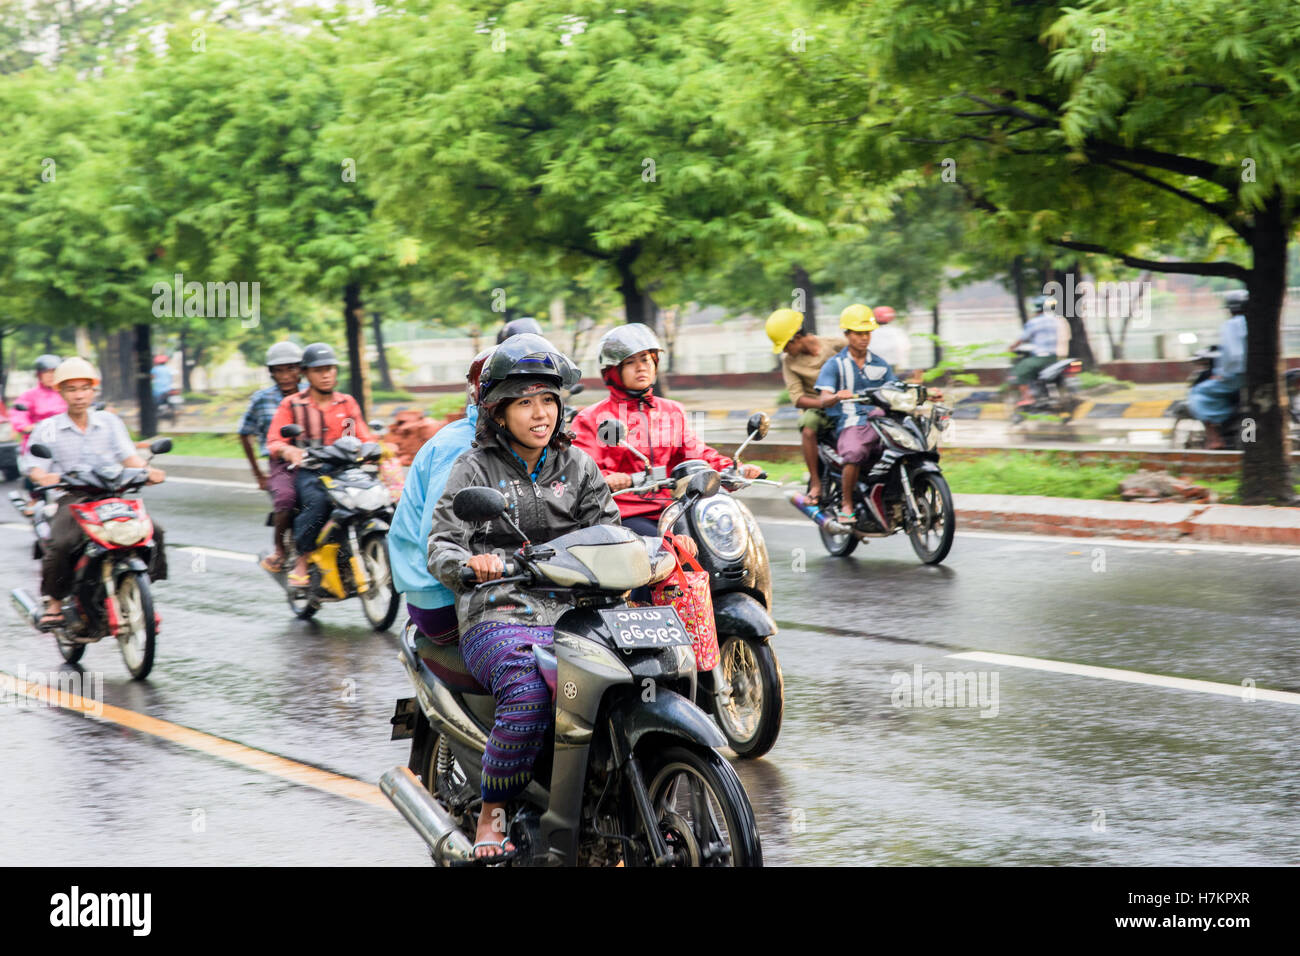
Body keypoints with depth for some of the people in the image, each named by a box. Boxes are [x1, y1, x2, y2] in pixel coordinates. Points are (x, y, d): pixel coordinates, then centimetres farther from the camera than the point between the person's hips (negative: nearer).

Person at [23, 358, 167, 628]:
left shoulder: (110, 422, 16)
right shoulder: (47, 429, 8)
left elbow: (128, 456, 7)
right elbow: (35, 468, -1)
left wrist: (146, 470, -15)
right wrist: (44, 477, -25)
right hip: (71, 500, -2)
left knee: (152, 530, -22)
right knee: (59, 544, -32)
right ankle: (54, 601, -12)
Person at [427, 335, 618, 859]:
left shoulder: (577, 466, 18)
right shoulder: (475, 468, 7)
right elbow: (441, 545, -3)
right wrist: (470, 562, -26)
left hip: (569, 612, 3)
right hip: (496, 616, -3)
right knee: (528, 694, -35)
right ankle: (491, 817, -16)